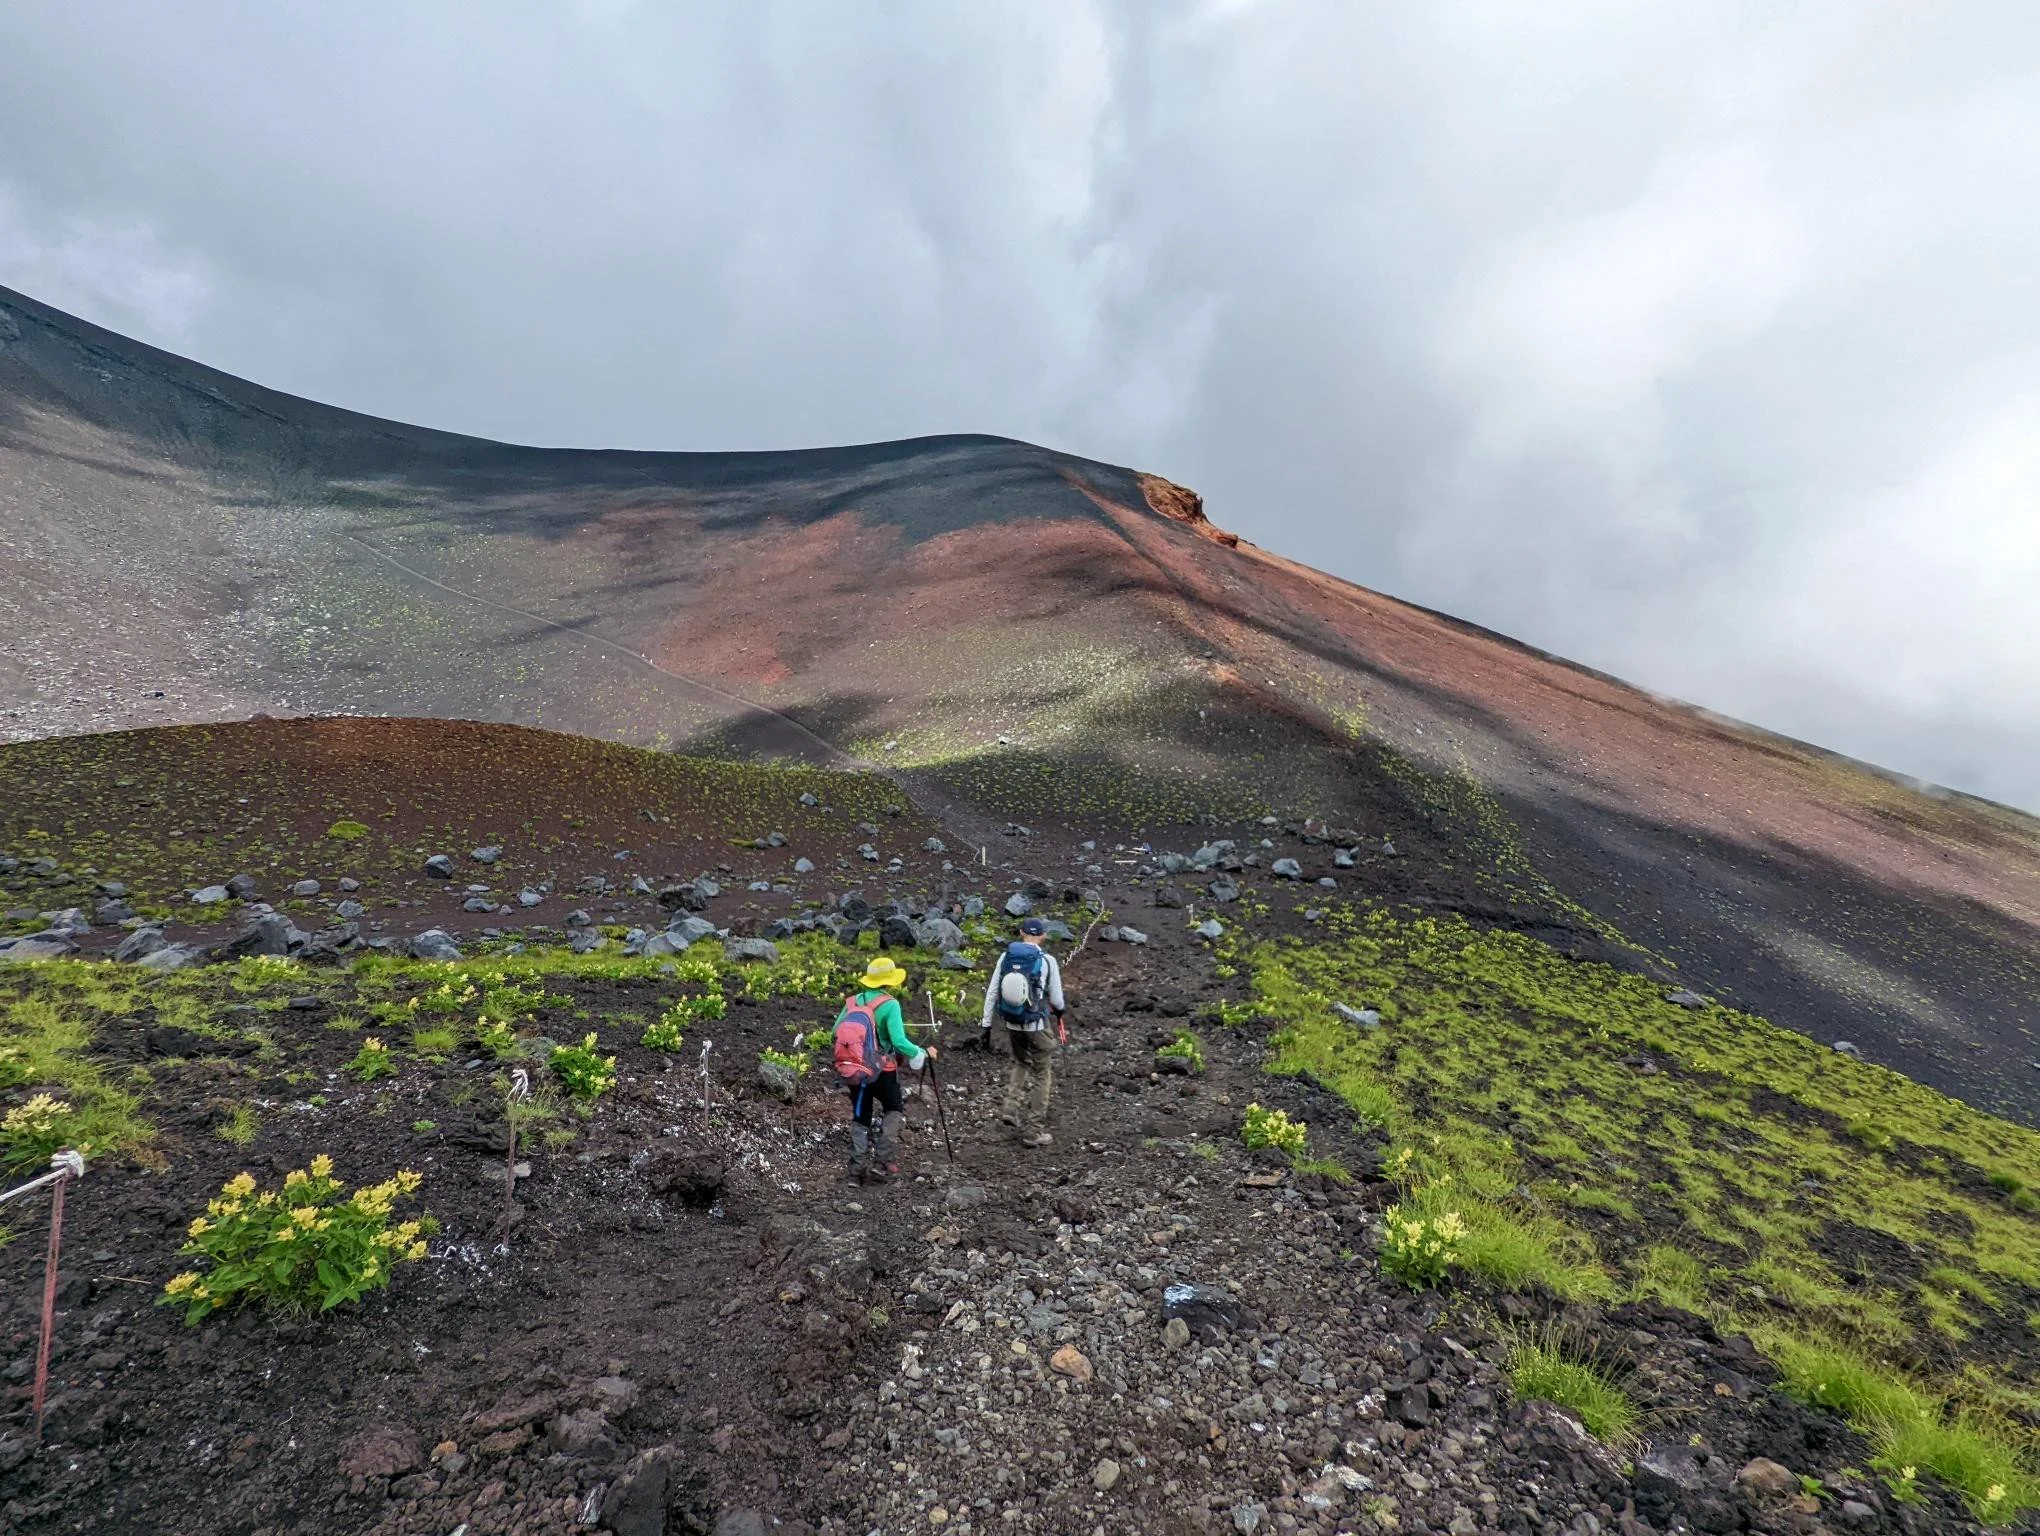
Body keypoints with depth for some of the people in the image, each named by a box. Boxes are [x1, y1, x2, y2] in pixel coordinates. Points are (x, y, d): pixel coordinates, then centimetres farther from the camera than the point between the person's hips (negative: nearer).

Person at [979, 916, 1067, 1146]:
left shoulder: (1006, 957, -3)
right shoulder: (1047, 961, -13)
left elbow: (992, 993, -1)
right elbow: (1056, 999, -4)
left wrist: (986, 1023, 7)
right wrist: (1059, 1011, 18)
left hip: (1011, 1023, 4)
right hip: (1037, 1025, -4)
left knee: (1020, 1063, 30)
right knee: (1041, 1075, 11)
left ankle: (1012, 1109, 22)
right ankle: (1033, 1131, 15)